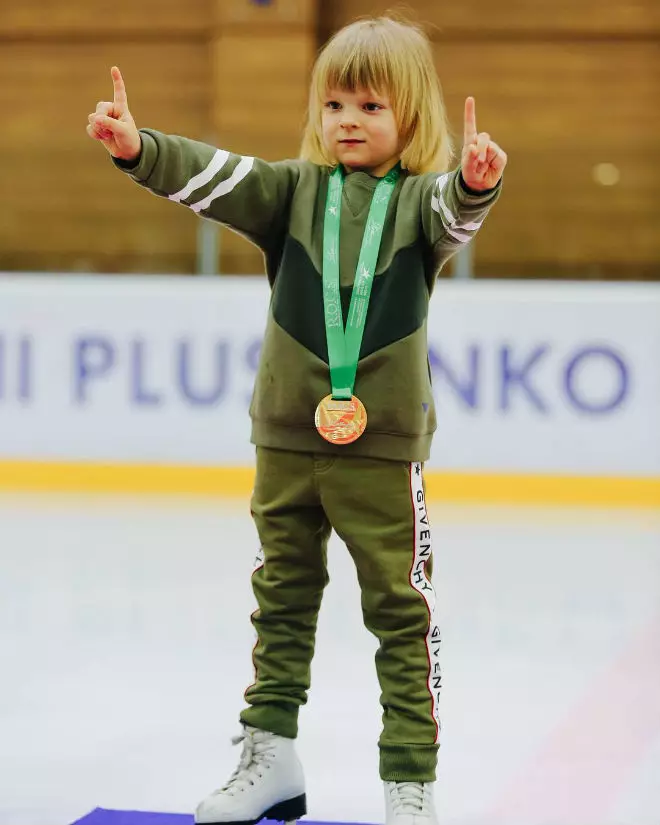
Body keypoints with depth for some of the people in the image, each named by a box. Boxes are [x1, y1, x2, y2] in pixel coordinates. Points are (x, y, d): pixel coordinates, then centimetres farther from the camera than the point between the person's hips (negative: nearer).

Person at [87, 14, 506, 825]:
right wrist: (137, 147, -26)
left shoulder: (419, 200, -4)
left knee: (401, 609, 3)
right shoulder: (294, 191, 3)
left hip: (384, 446, -3)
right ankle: (269, 758, 29)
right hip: (286, 437, 3)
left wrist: (476, 178, -49)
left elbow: (456, 208, -25)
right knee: (282, 598, 16)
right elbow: (216, 178, -9)